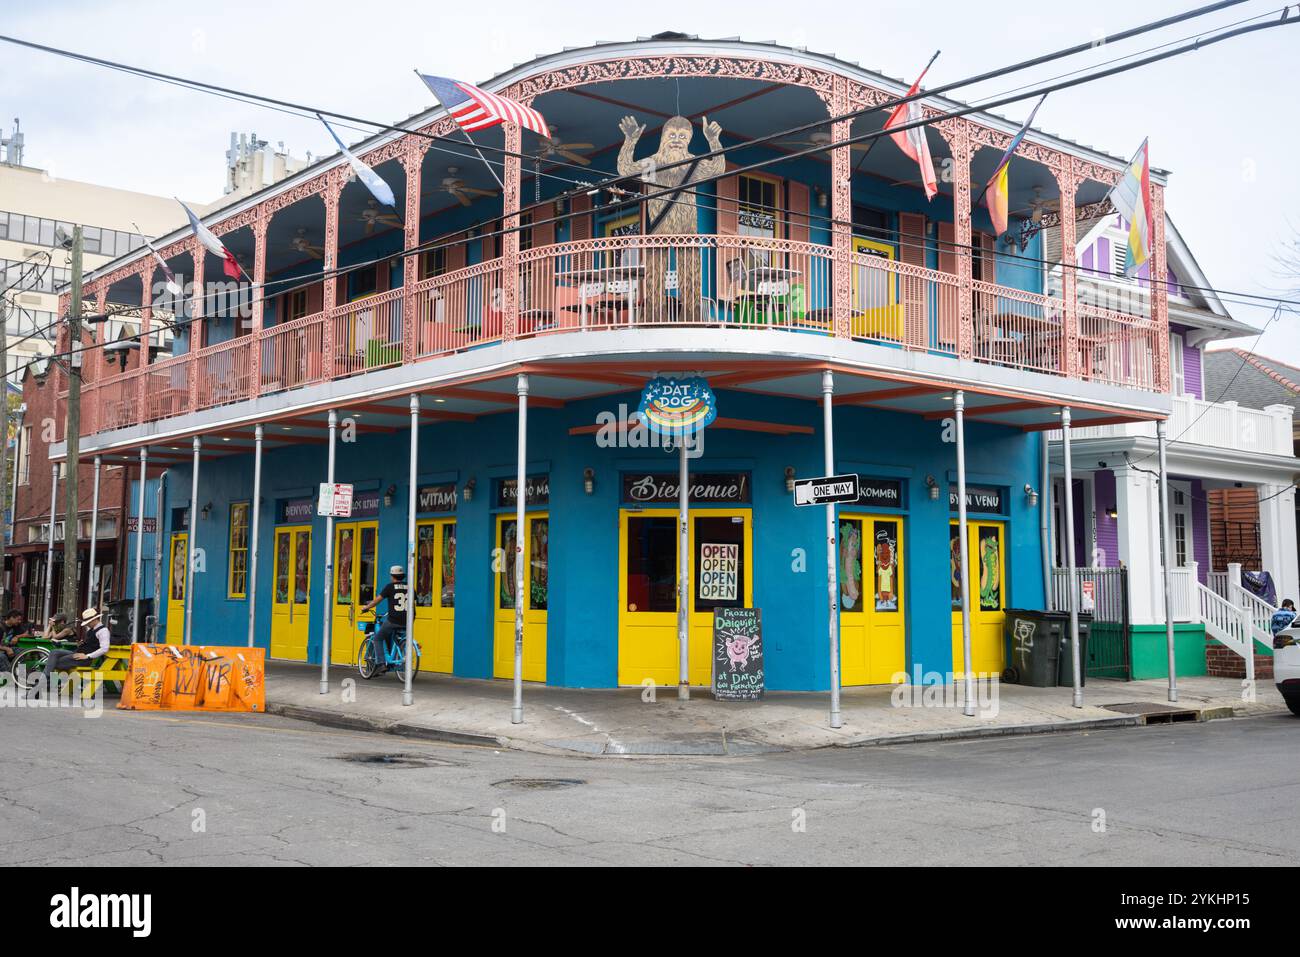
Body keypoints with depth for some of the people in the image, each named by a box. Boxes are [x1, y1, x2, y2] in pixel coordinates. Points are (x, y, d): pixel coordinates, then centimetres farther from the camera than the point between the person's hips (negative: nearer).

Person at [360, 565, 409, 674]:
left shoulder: (390, 586, 0)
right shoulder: (409, 587, 11)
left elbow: (377, 600, 5)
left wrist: (366, 607, 22)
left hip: (393, 620, -5)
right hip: (407, 622, 5)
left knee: (378, 639, 15)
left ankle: (381, 664, 2)